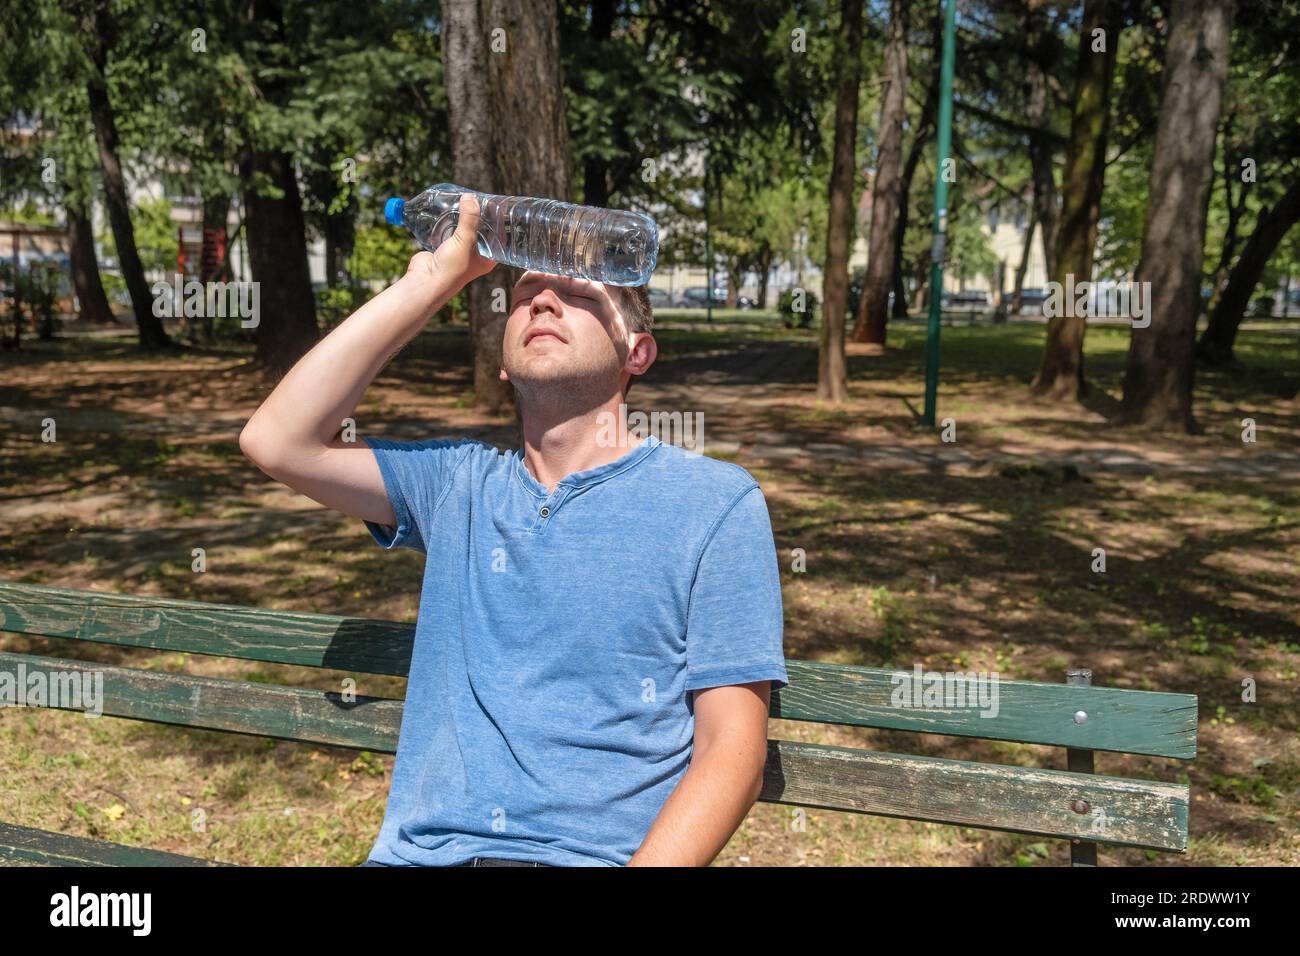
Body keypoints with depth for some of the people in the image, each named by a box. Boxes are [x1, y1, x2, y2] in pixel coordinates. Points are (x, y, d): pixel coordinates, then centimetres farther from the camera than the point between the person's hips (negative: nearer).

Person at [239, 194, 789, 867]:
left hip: (594, 853, -2)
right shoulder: (459, 484, 14)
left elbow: (732, 749, -2)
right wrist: (435, 277, 3)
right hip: (420, 851, 2)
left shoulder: (715, 501, 2)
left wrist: (649, 864, -19)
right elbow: (278, 440, 2)